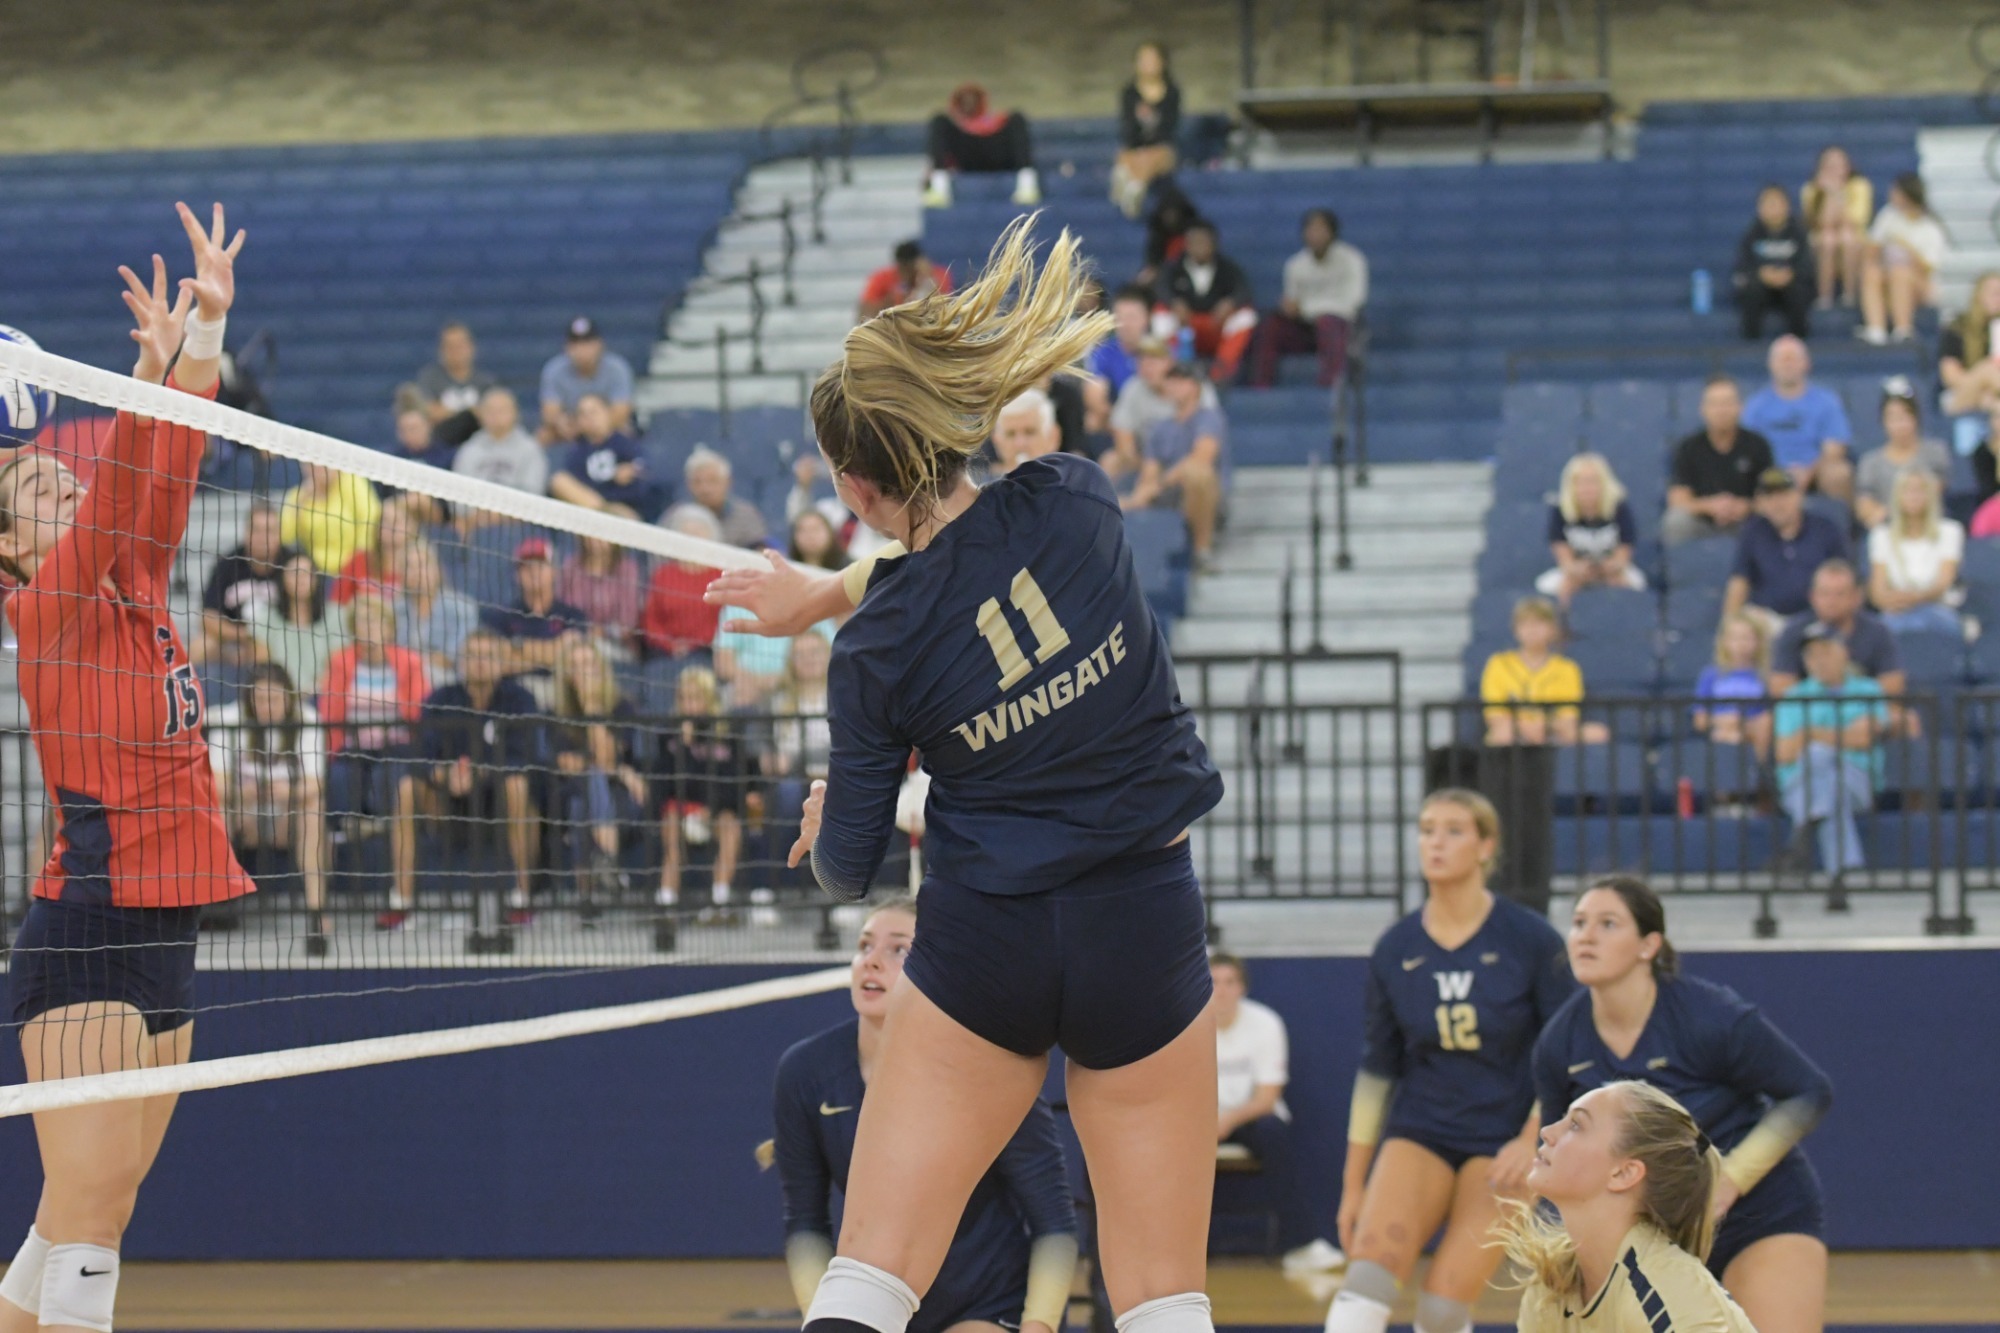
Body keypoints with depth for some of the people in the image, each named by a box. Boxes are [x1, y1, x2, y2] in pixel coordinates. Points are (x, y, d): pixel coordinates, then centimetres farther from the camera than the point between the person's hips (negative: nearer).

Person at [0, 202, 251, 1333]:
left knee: (99, 1214, 9)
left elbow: (167, 470, 11)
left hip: (164, 931, 8)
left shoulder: (139, 591, 14)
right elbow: (117, 498, -21)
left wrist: (209, 328, 2)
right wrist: (152, 369, -30)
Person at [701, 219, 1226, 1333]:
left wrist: (825, 817, 23)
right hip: (1146, 927, 2)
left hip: (986, 942, -2)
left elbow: (848, 868, 2)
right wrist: (825, 593, 24)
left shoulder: (874, 653, -10)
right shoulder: (1076, 501, -7)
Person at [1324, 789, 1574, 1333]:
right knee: (1368, 1277, -23)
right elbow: (1376, 1070, 11)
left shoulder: (1530, 940, -6)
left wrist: (1533, 1139, -14)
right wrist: (1354, 1184, 11)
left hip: (1503, 1142, -2)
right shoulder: (1394, 950, 3)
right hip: (1417, 1134, 2)